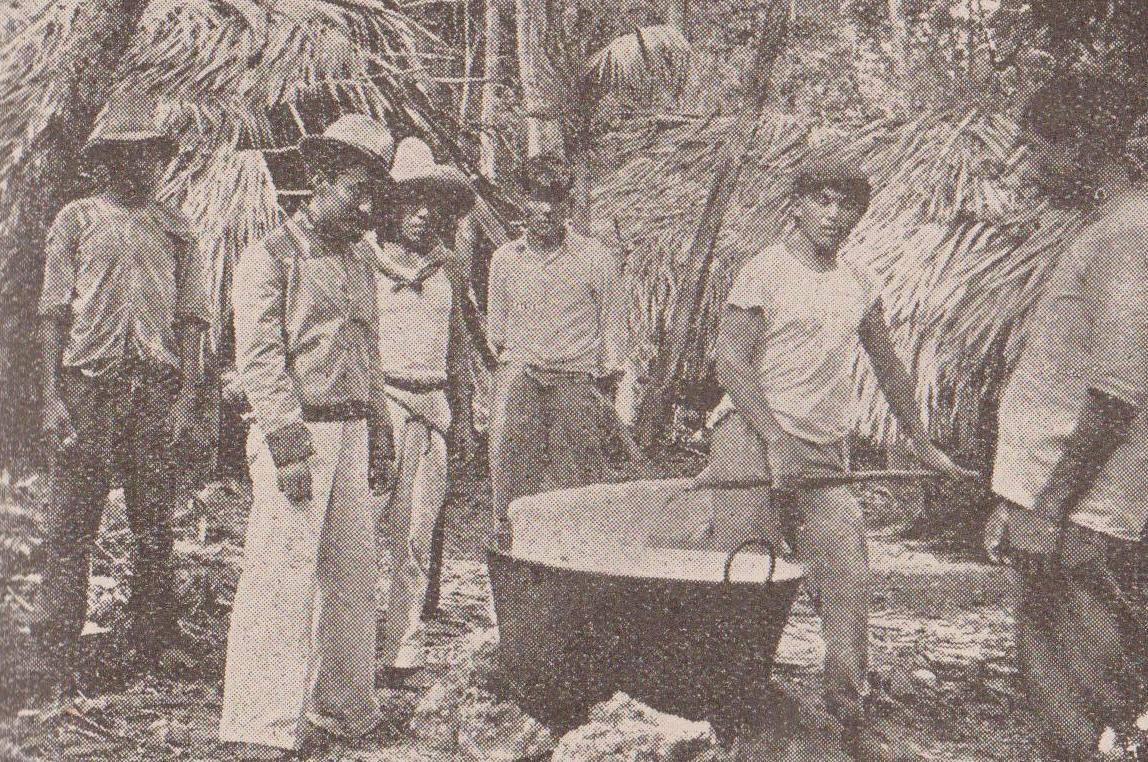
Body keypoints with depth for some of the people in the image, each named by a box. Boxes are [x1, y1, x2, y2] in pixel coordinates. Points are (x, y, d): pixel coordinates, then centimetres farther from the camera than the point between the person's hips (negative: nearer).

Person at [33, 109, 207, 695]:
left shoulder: (176, 229, 14)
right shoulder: (76, 220, 9)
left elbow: (189, 318, 10)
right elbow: (54, 314, 4)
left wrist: (187, 394, -1)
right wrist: (53, 397, -5)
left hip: (156, 386, 2)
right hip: (87, 387, -2)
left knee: (155, 526, 5)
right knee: (70, 528, -2)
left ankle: (152, 655, 14)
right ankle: (60, 662, 4)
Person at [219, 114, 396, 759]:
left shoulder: (360, 265, 18)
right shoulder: (271, 256, -4)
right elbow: (259, 357, -11)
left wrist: (379, 435, 19)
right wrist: (289, 448, -17)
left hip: (350, 435, 7)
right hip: (294, 434, -7)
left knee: (354, 572, 10)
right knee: (282, 577, -8)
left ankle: (342, 706, 22)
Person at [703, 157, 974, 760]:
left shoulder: (858, 286, 14)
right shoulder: (765, 271, -4)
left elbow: (887, 366, 24)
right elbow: (730, 362, -11)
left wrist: (922, 445, 25)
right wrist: (775, 439, -20)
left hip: (826, 448, 5)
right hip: (751, 436, -5)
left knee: (846, 574, -4)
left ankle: (848, 712, 5)